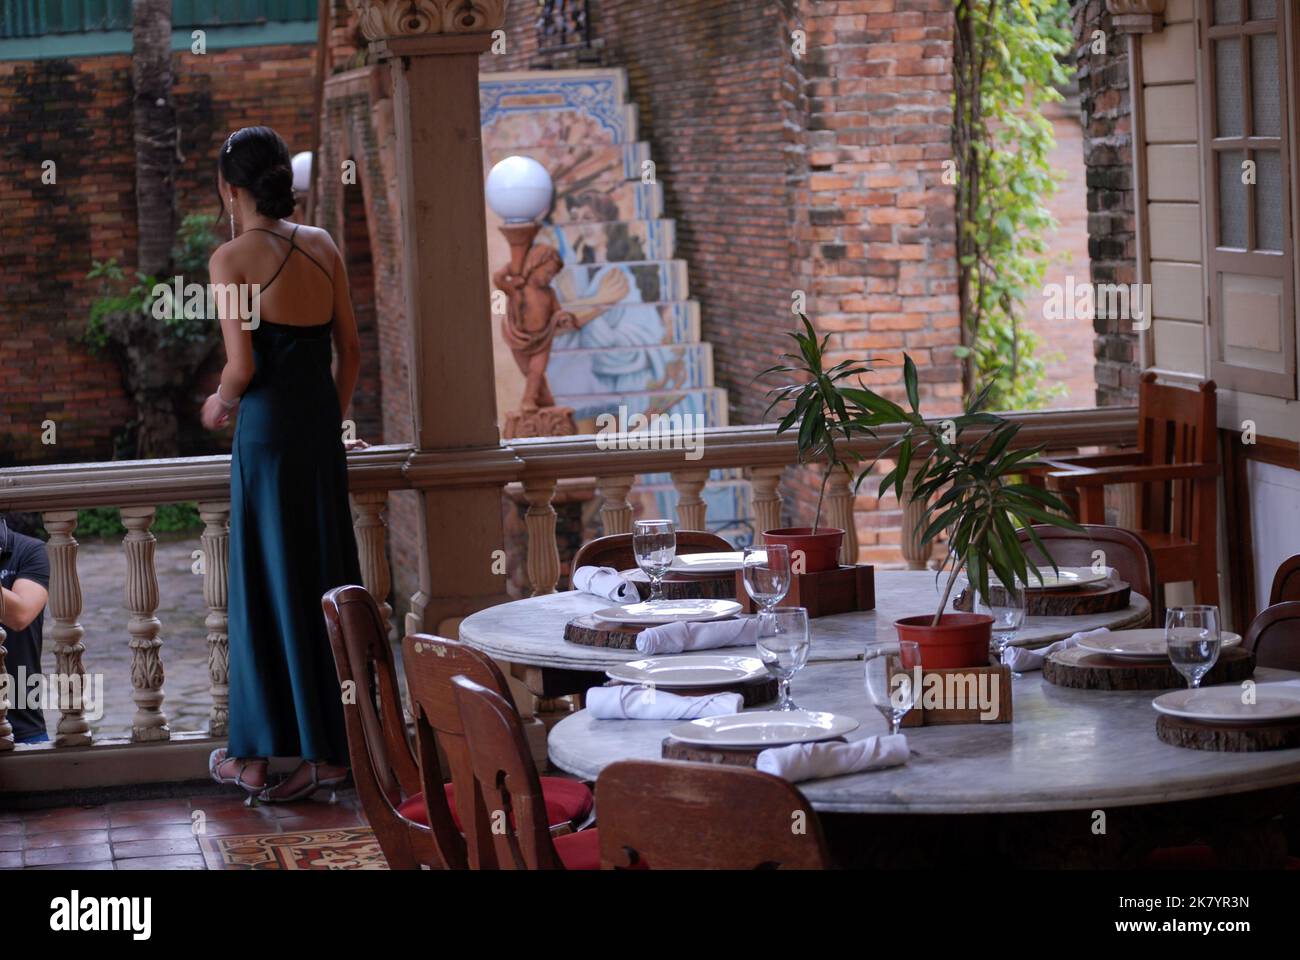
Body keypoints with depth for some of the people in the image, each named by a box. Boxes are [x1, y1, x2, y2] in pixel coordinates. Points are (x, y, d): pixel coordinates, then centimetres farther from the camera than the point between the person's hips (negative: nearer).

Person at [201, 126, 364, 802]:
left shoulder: (233, 259, -9)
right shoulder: (322, 246, 7)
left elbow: (242, 366, -13)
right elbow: (351, 349, 10)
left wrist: (220, 404, 7)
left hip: (267, 426, -5)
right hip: (322, 420, 5)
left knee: (266, 586, 2)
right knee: (326, 581, 10)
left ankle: (252, 756, 9)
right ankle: (329, 750, 13)